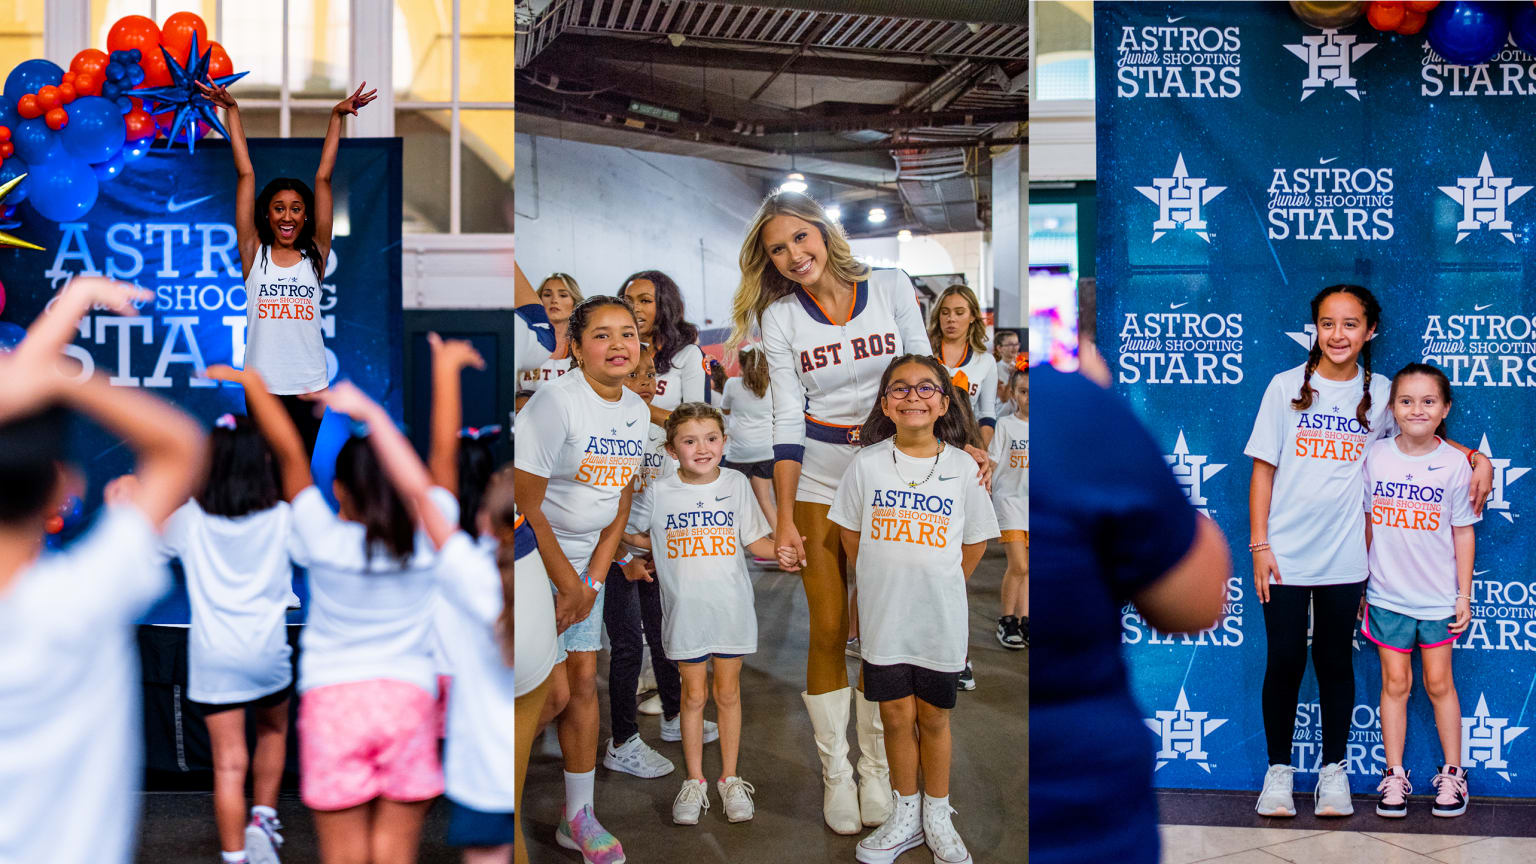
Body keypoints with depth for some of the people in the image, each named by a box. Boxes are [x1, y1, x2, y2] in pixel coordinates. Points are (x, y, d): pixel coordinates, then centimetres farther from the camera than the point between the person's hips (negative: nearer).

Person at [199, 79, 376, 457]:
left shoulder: (315, 255, 3)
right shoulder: (254, 253, 2)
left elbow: (323, 177, 1)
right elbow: (246, 174, 0)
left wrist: (336, 117, 1)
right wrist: (231, 110, 2)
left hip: (309, 384, 1)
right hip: (263, 383, 0)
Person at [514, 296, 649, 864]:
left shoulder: (637, 411, 2)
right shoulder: (555, 402, -20)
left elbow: (620, 504, 7)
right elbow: (526, 503, -19)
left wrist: (591, 583, -3)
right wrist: (569, 584, -13)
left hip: (587, 562, 6)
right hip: (533, 557, -6)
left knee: (584, 684, 9)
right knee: (552, 694, -6)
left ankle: (578, 818, 22)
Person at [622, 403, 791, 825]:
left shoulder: (736, 484, -2)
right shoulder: (659, 492, -5)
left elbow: (754, 539, 1)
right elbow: (632, 533, 11)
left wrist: (781, 549, -16)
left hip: (731, 607, 1)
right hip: (685, 611, -1)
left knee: (728, 692, 11)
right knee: (694, 695, 9)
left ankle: (729, 779, 24)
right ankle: (694, 781, 22)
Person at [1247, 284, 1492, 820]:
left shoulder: (1380, 395, 4)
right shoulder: (1286, 387, 0)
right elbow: (1263, 470, 0)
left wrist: (1478, 459, 1)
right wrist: (1260, 545, -5)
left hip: (1344, 557, 1)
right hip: (1285, 554, -1)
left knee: (1335, 662, 9)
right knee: (1284, 662, 2)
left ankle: (1333, 770, 23)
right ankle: (1278, 770, 17)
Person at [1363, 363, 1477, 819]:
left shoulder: (1454, 464, -6)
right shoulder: (1376, 456, -3)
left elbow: (1463, 531, 0)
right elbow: (1366, 521, 4)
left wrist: (1465, 594, 0)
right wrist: (1359, 581, 6)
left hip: (1438, 594, -1)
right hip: (1387, 593, 1)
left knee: (1439, 684, 7)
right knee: (1395, 683, 6)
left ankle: (1452, 773, 21)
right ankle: (1394, 776, 15)